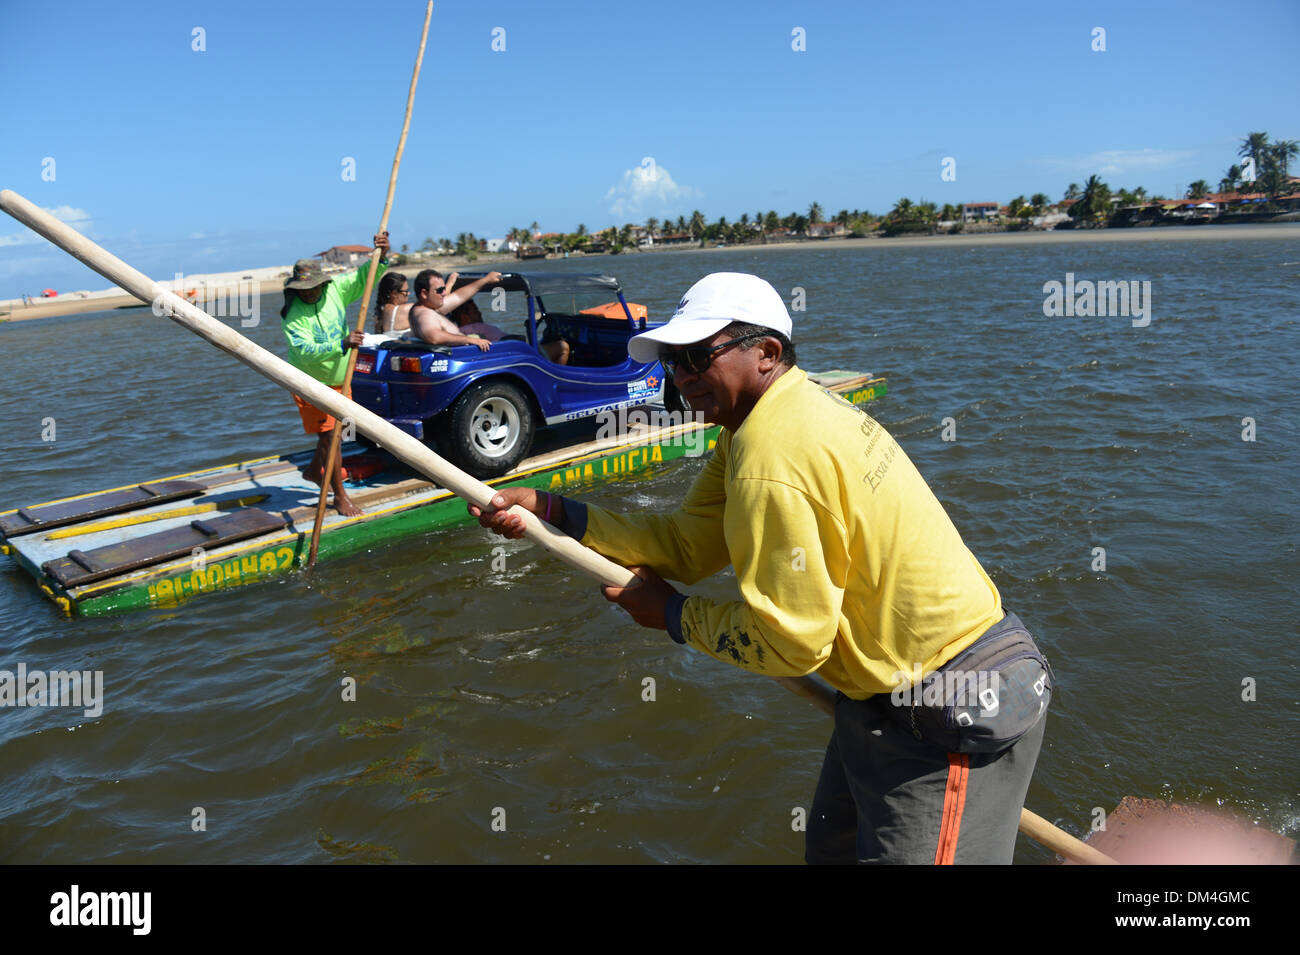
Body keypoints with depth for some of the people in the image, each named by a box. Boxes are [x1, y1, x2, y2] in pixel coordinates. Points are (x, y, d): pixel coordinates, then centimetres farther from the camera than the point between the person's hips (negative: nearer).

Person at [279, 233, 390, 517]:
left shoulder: (335, 290, -7)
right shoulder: (293, 316, -22)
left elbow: (363, 278, 0)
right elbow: (305, 351, -34)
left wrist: (381, 256, -18)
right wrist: (342, 344, -44)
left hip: (341, 379, 7)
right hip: (312, 384, -6)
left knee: (336, 428, 21)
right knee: (329, 435, -7)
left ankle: (315, 470, 46)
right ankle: (340, 496, 4)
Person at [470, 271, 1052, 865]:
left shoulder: (770, 460, -28)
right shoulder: (781, 416, 4)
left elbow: (787, 642, -23)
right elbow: (689, 543, 4)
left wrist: (670, 613, -8)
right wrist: (548, 510, -2)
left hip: (952, 712, -11)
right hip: (895, 693, 11)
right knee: (831, 850, 25)